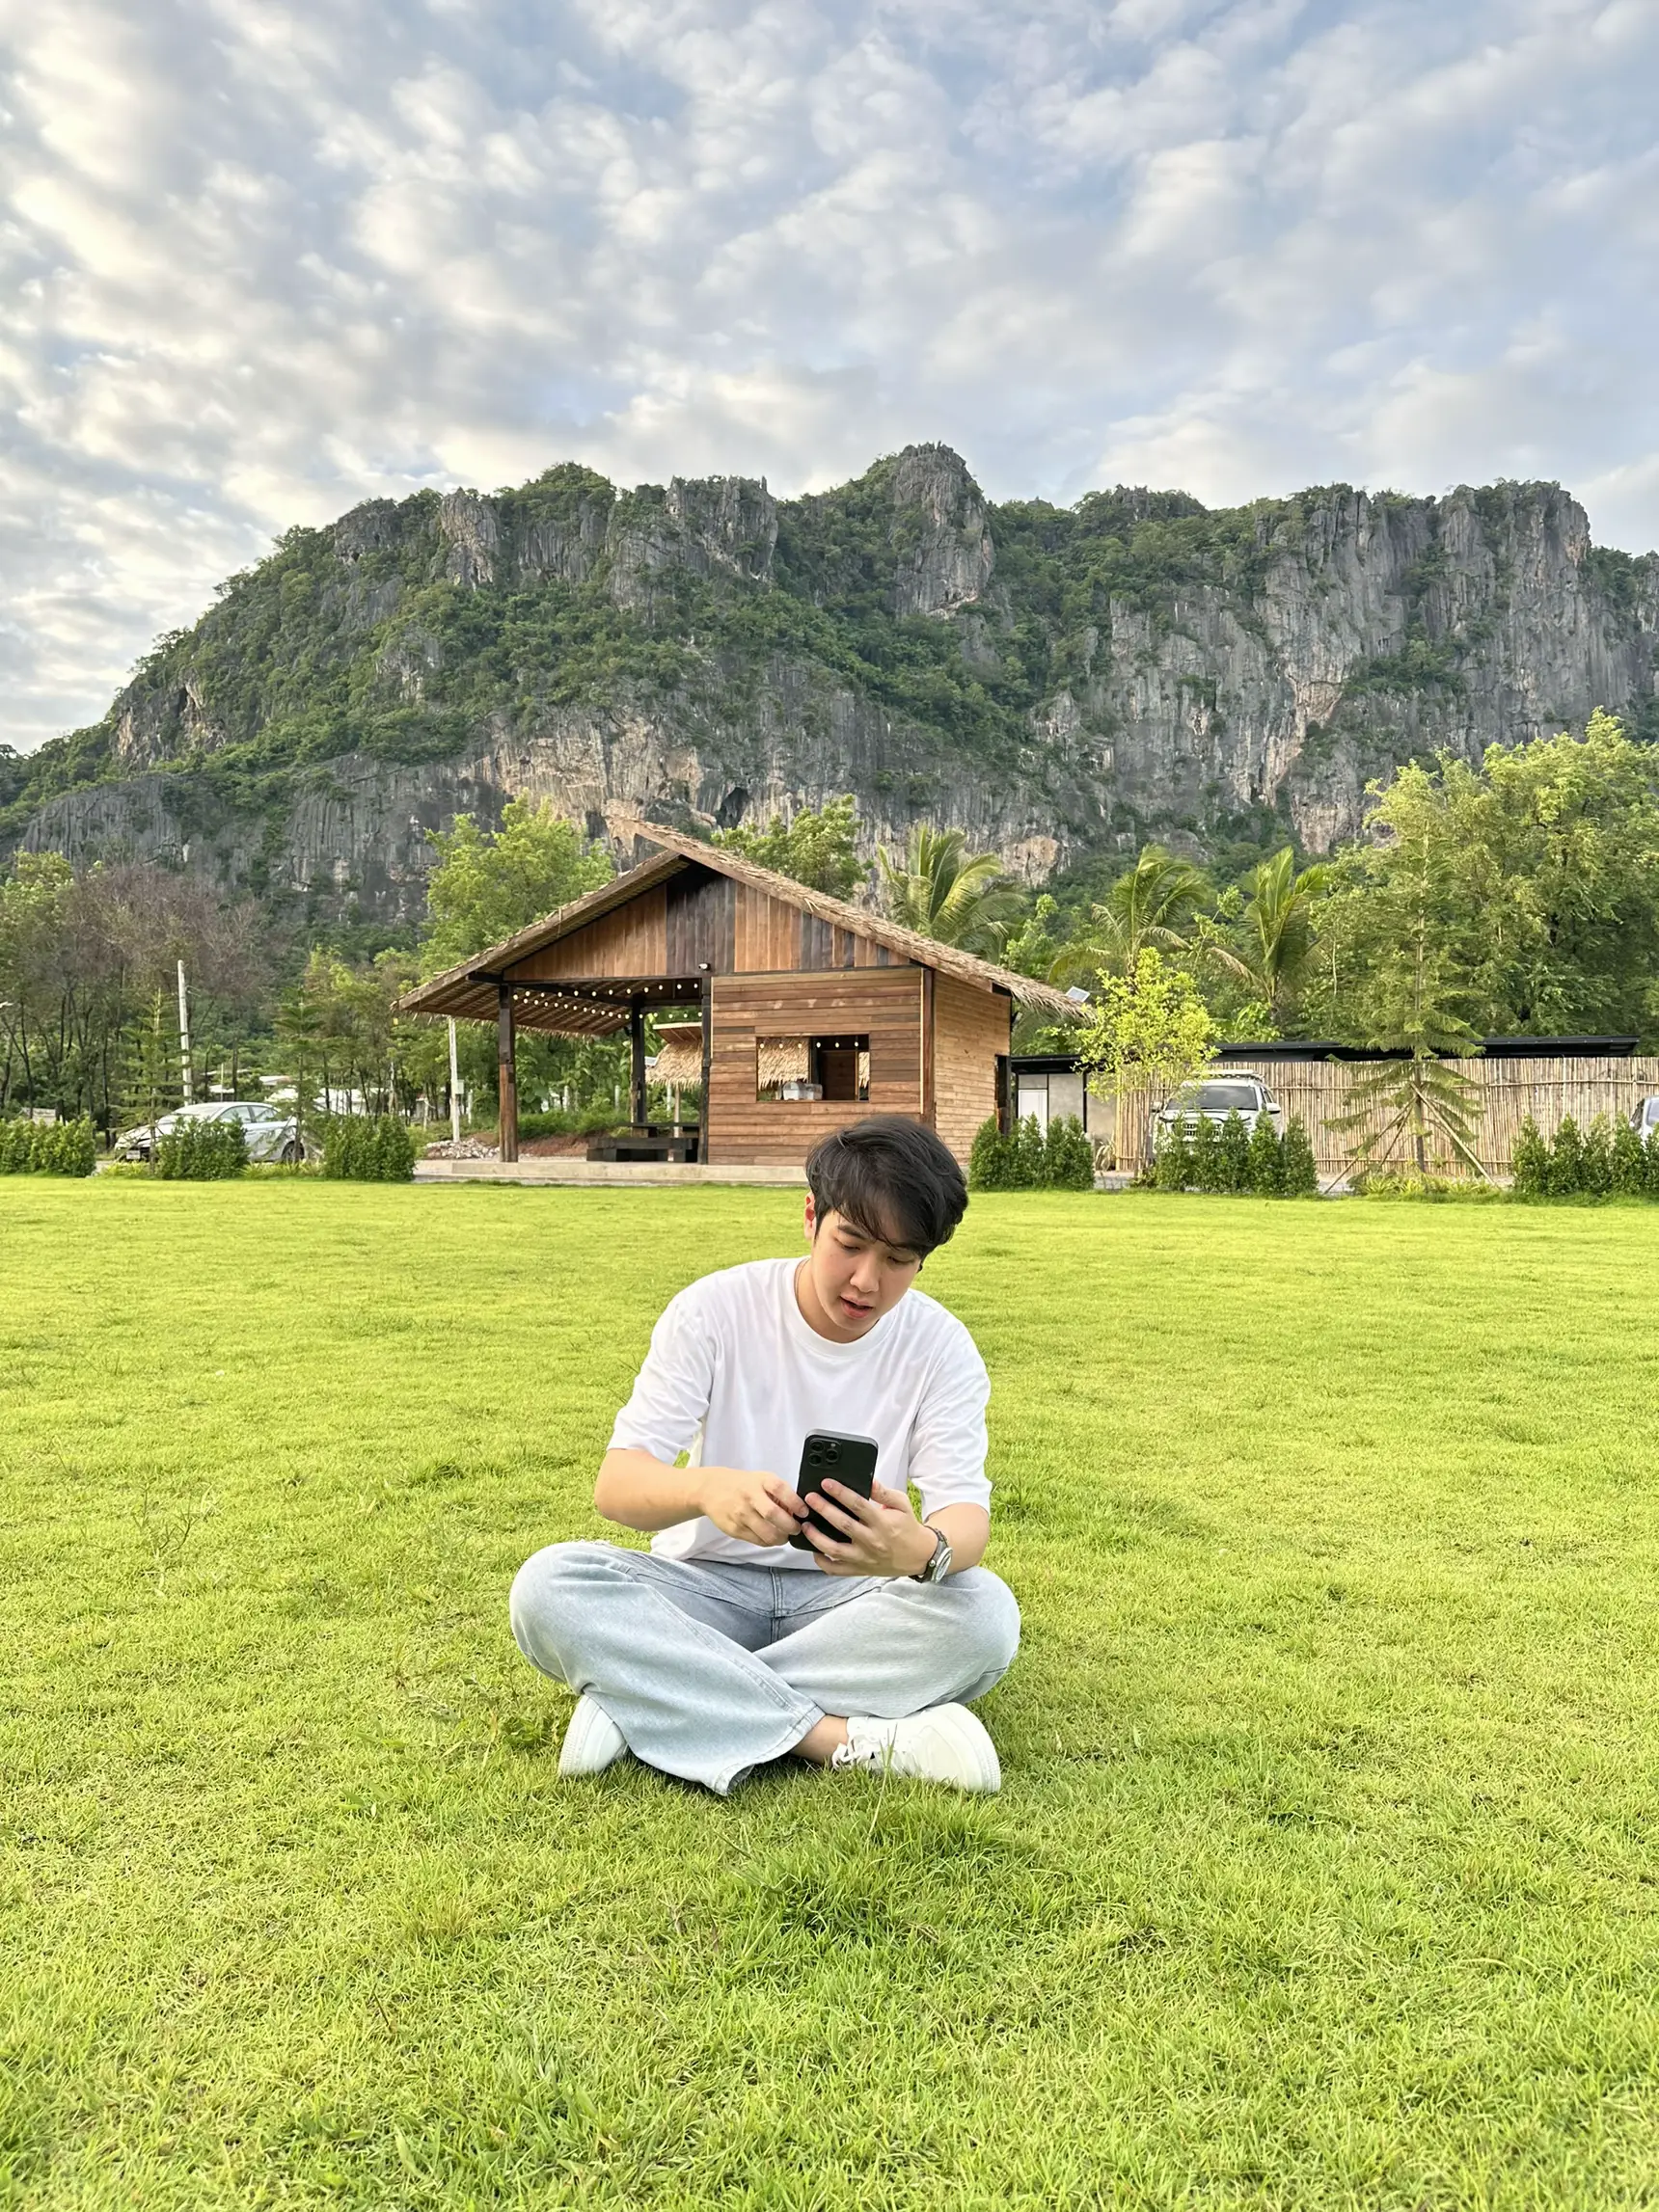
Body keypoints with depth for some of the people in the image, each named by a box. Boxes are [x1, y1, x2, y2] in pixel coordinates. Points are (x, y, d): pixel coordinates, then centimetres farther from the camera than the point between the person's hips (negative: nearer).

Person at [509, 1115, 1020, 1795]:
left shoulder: (941, 1347, -6)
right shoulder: (713, 1309, -10)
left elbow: (966, 1511, -16)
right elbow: (616, 1484, -17)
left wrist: (924, 1550, -43)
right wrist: (707, 1489, -42)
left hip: (843, 1595, 1)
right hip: (707, 1584, -1)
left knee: (986, 1614, -31)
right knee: (547, 1585, -29)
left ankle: (645, 1699, -26)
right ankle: (846, 1738, -31)